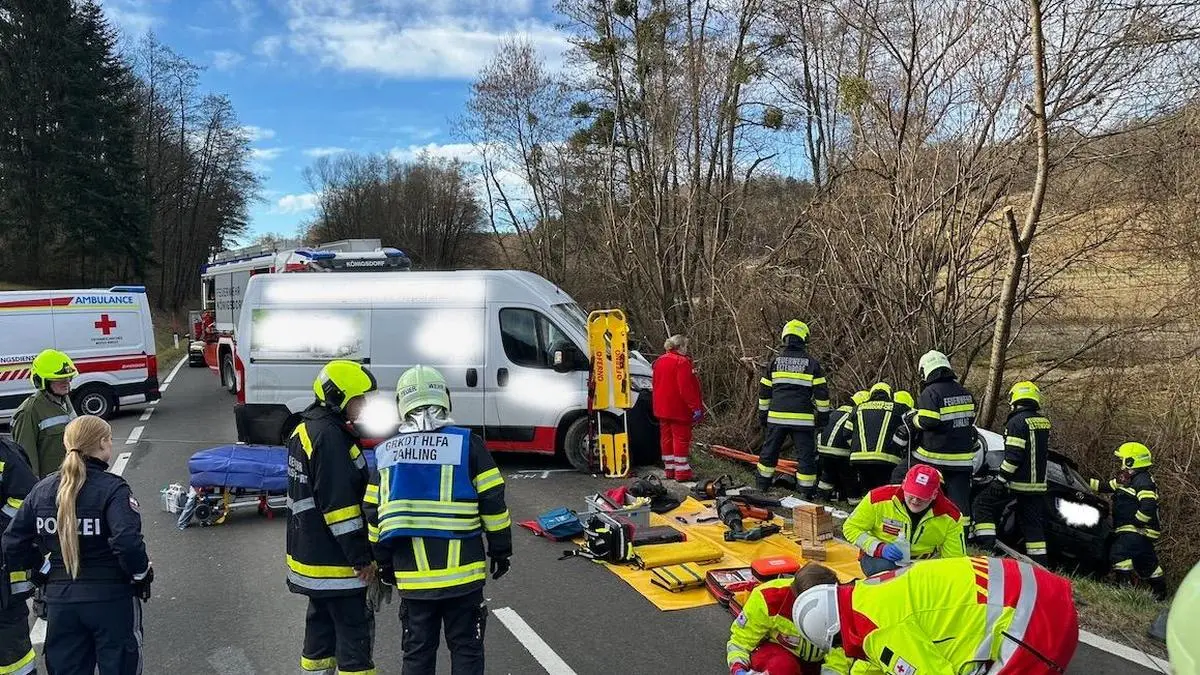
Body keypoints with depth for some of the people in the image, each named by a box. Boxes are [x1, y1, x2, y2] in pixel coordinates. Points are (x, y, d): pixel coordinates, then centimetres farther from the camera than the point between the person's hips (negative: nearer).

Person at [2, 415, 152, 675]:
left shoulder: (42, 489, 1)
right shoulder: (112, 488, -16)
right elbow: (128, 543, -27)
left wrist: (43, 571, 11)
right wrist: (142, 575, -11)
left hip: (59, 599, 5)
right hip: (111, 597, -5)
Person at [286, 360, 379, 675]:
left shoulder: (306, 429, 12)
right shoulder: (330, 436, -21)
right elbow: (338, 503, -25)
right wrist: (361, 558, -19)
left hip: (311, 554, 10)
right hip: (335, 560, -10)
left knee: (322, 620, 21)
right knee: (355, 629, -2)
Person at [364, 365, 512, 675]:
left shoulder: (386, 452, 5)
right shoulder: (467, 444, -7)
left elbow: (374, 515, 9)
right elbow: (493, 503, -7)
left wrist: (384, 563, 19)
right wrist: (500, 550, 5)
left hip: (411, 576, 3)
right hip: (461, 573, -3)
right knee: (466, 649, 9)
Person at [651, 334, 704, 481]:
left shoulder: (660, 361, 10)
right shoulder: (682, 362, -17)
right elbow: (686, 388, -22)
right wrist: (696, 407, -18)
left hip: (663, 408, 8)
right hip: (679, 409, -8)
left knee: (666, 437, 13)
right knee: (681, 438, -2)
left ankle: (670, 469, 20)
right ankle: (682, 471, 0)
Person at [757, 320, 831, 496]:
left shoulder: (775, 362, 7)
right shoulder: (812, 363, 0)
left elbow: (764, 391, 12)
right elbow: (821, 392, 1)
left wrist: (763, 413, 21)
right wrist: (823, 414, 9)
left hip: (777, 416, 3)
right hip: (802, 419, -2)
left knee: (769, 451, 15)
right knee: (806, 455, 3)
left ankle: (761, 486, 23)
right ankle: (806, 493, 4)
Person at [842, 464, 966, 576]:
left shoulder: (950, 517, -13)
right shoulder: (880, 498, -18)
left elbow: (953, 559, -5)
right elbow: (851, 528, -7)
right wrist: (880, 548, -22)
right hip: (878, 558, -3)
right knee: (888, 569, -36)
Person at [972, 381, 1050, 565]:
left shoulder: (1017, 421, -15)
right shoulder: (1044, 422, 10)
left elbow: (1013, 455, -20)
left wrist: (1001, 479, -17)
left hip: (1017, 481, -7)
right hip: (1038, 483, 7)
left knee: (984, 503, 4)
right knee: (1033, 524, 13)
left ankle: (987, 543, -5)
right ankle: (1040, 562, 13)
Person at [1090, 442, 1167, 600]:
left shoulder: (1143, 481, -15)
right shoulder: (1126, 479, 15)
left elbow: (1148, 506, -25)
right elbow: (1106, 486, 21)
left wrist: (1135, 521, -20)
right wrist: (1085, 482, 17)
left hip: (1138, 531, -10)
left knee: (1118, 553, -23)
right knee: (1147, 563, 19)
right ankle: (1160, 590, 31)